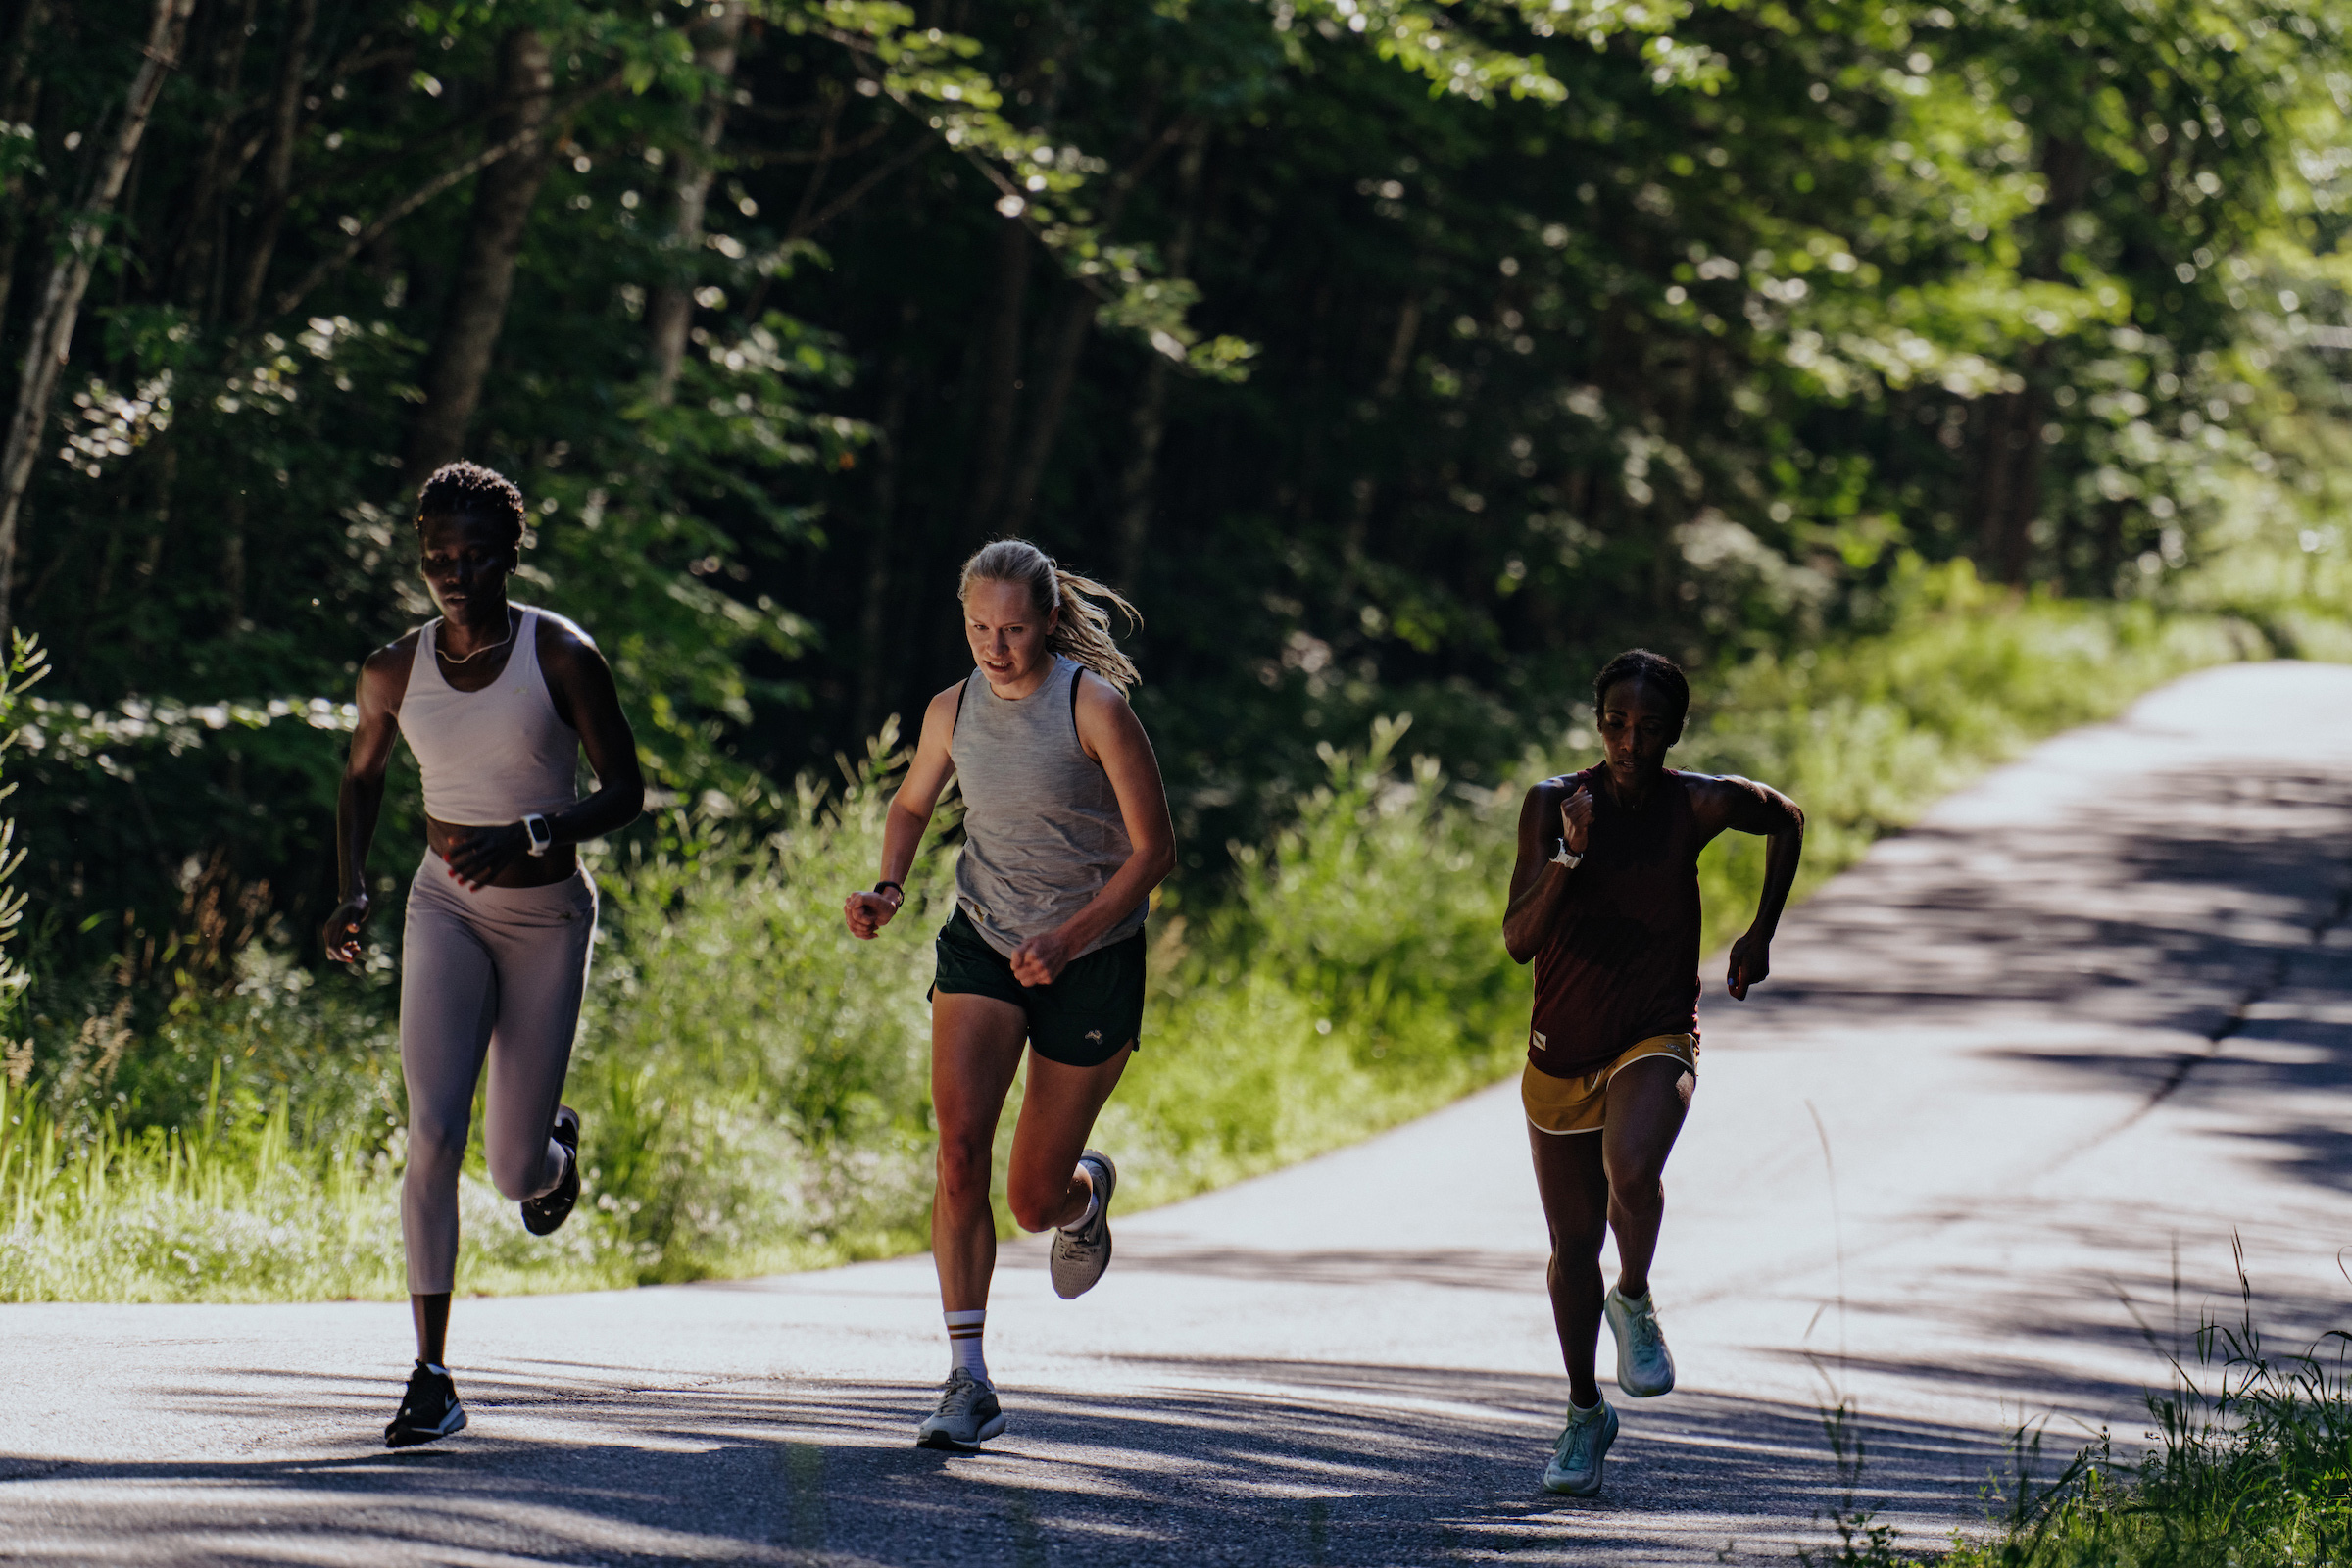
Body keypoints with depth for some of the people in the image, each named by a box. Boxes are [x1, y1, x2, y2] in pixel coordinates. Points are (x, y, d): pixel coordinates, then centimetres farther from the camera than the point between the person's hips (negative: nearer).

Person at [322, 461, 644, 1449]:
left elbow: (625, 792, -9)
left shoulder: (561, 656, -11)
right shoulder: (395, 672, -2)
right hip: (447, 911, 1)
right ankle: (432, 1378, -17)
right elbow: (361, 778, 16)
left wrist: (526, 836, -25)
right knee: (433, 1133, -20)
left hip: (549, 917, -1)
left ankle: (554, 1146, 44)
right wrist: (351, 892, 1)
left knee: (516, 1174, 2)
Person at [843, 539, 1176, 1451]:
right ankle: (968, 1384, -20)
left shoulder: (1094, 708, -15)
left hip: (1091, 963, -3)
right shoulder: (953, 712, -2)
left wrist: (1069, 937, -24)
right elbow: (912, 804, 18)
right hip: (983, 944, 3)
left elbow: (1154, 847, -13)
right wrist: (888, 888, -2)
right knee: (960, 1144, -22)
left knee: (1034, 1202, 3)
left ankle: (1086, 1193, 45)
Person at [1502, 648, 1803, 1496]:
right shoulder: (1554, 803, -11)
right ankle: (1585, 1414, 32)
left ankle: (1634, 1301, -3)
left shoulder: (1702, 804, -9)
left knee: (1631, 1169, -33)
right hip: (1562, 1052, 2)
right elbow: (1519, 941, -18)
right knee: (1573, 1244, 11)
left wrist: (1760, 936, 9)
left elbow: (1787, 821, 14)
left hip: (1656, 1042, -2)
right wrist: (1570, 853, -31)